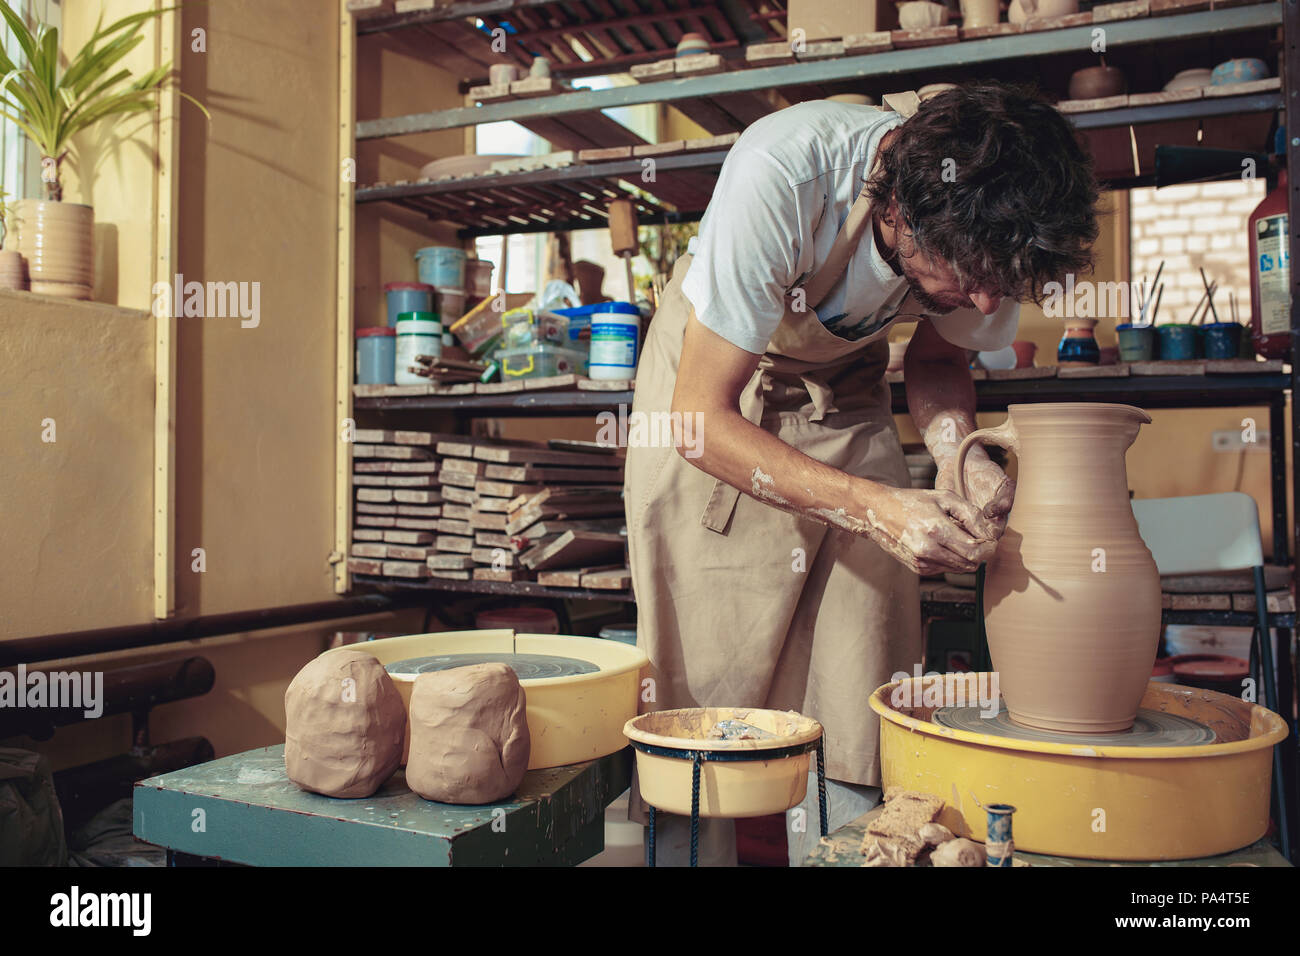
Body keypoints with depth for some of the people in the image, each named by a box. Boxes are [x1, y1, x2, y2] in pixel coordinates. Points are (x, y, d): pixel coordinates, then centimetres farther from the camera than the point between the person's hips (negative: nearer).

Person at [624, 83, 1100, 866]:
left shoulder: (983, 233, -21)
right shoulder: (780, 175, -35)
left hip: (844, 395, 4)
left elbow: (938, 358, 0)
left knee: (852, 700, -3)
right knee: (701, 690, -6)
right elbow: (699, 421, -31)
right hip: (713, 390, -3)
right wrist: (873, 506, -40)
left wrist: (961, 453, -21)